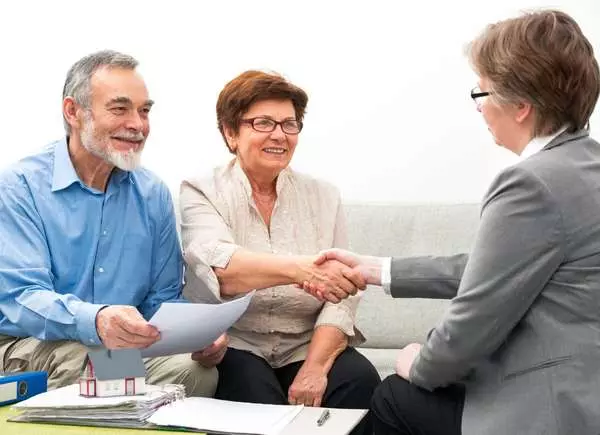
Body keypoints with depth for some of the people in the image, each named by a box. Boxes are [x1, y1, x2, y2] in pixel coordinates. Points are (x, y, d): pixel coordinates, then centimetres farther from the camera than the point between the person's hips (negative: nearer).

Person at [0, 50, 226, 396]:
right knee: (80, 360, -37)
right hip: (32, 347, -4)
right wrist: (95, 321, -40)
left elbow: (164, 298, 12)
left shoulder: (153, 194, 10)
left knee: (200, 371, -25)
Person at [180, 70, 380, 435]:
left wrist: (315, 368, -18)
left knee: (361, 381, -25)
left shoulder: (323, 197, 8)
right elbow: (218, 266, -23)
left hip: (307, 347, 3)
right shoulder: (201, 194, -1)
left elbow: (341, 299, 0)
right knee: (255, 394, -32)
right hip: (232, 346, -3)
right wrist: (299, 268, -41)